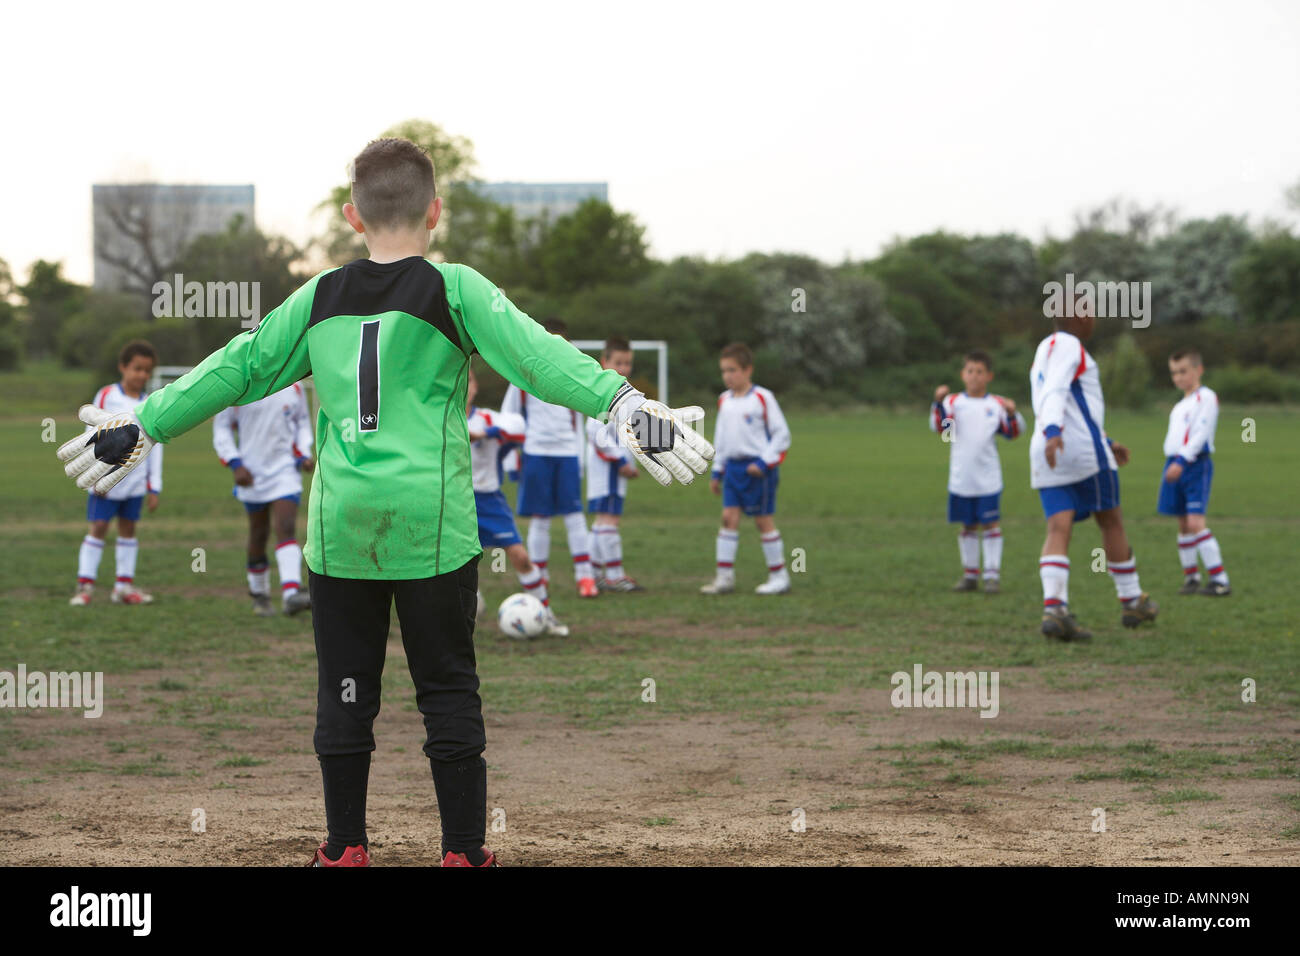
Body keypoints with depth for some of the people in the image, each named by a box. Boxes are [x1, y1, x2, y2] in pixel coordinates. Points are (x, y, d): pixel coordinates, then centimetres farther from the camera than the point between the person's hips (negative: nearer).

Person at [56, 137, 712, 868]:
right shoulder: (454, 291, -2)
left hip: (340, 526, 3)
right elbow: (533, 354, -16)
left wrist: (141, 429, 22)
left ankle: (346, 850, 16)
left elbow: (238, 369, 13)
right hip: (431, 525, -3)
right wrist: (623, 405, -24)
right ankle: (464, 851, 6)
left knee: (345, 690, 10)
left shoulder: (319, 298, 8)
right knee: (449, 689, 5)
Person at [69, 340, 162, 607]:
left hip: (135, 482, 3)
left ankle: (124, 586, 14)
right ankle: (85, 585, -4)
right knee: (98, 527, -5)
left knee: (128, 528, 8)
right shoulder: (106, 396, -4)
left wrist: (154, 487, 4)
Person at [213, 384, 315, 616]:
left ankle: (291, 593, -28)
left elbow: (303, 423, 17)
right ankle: (259, 594, 27)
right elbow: (221, 427, 0)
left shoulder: (293, 386, 3)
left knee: (286, 527, -16)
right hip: (252, 472, 0)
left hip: (285, 468, 0)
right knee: (258, 535, 9)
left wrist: (303, 455, 1)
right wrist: (235, 464, -10)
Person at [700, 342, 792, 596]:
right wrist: (717, 471, 16)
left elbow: (781, 434, -7)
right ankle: (724, 576, 0)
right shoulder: (724, 401, 11)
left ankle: (779, 575, 8)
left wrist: (764, 462, -15)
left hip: (758, 468, -6)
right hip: (733, 467, 6)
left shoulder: (762, 398, -8)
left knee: (763, 520, -1)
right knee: (729, 517, -1)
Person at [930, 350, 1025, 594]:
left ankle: (992, 574, 3)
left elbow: (1013, 431, 6)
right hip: (960, 480, 1)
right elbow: (939, 426, -10)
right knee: (968, 526, 10)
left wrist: (1012, 414, -12)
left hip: (988, 480, -1)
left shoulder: (996, 404, 4)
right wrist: (939, 402, -24)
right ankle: (970, 574, 19)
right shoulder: (954, 402, 3)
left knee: (990, 524, -2)